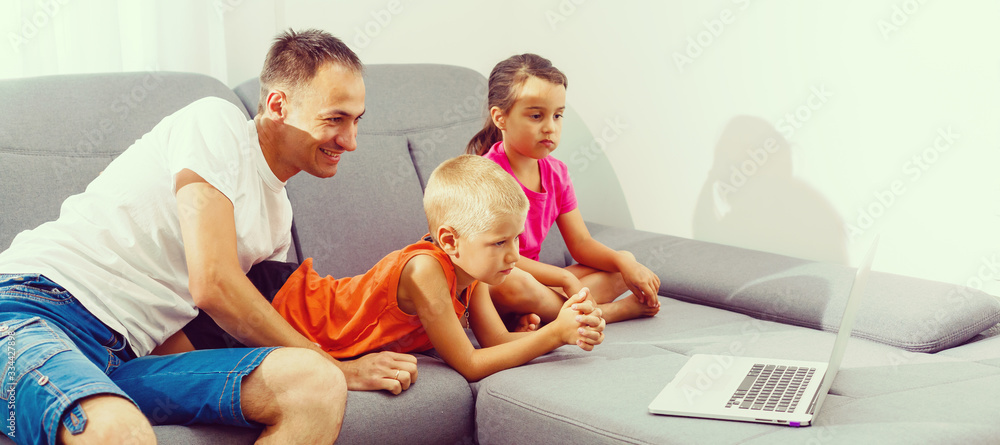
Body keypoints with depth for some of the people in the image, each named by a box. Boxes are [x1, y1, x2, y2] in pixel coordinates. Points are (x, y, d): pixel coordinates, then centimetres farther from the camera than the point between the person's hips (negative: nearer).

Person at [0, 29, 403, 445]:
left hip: (124, 361, 7)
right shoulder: (216, 122, -4)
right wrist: (339, 367, -4)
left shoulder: (277, 213, 20)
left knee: (317, 388, -18)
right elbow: (213, 286, -13)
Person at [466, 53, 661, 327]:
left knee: (626, 265, 2)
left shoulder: (556, 173, 6)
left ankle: (537, 316, -24)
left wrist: (624, 262, -14)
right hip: (485, 287, -8)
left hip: (535, 280, 9)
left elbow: (581, 244, 6)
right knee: (512, 283, -42)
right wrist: (565, 279, -26)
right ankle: (620, 309, -23)